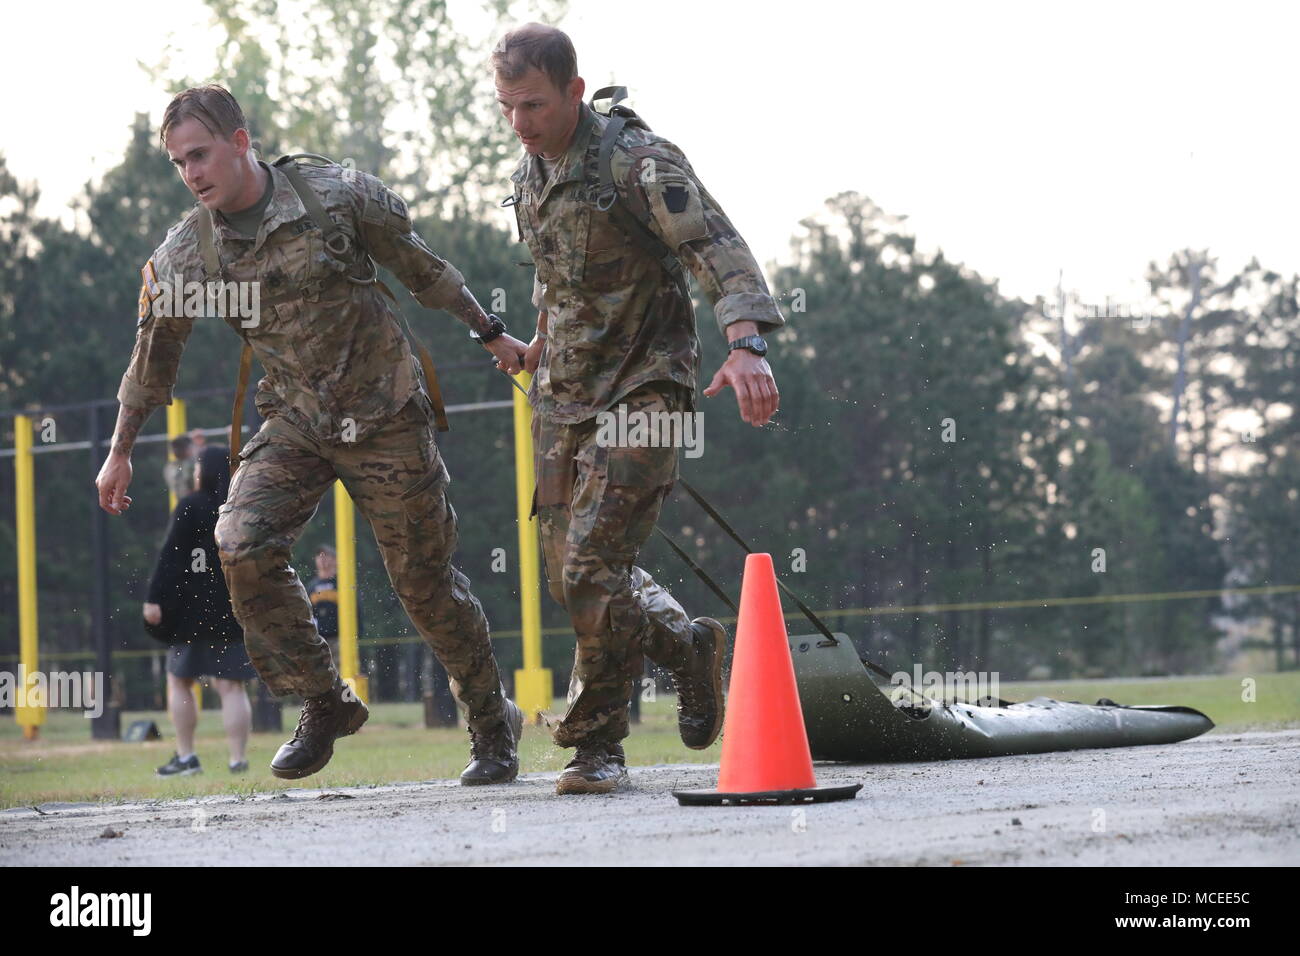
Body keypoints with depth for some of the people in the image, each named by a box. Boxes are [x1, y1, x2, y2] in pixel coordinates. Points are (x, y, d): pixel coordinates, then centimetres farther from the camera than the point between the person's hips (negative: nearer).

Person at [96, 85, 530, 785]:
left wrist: (490, 333, 13)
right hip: (295, 425, 3)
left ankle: (492, 722, 25)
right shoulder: (183, 253, -5)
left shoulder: (340, 197, -13)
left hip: (385, 418, -3)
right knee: (242, 546, -20)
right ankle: (324, 704, -3)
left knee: (425, 579, 3)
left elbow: (421, 269, 2)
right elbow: (153, 355, 10)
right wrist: (120, 453, 17)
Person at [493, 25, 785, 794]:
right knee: (570, 571, 7)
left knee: (594, 564, -17)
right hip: (565, 397, 8)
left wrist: (747, 342, -42)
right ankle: (691, 648, 31)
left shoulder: (638, 161, -16)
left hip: (643, 386, -8)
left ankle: (598, 745, -5)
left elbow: (716, 247, -26)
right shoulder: (531, 173, 8)